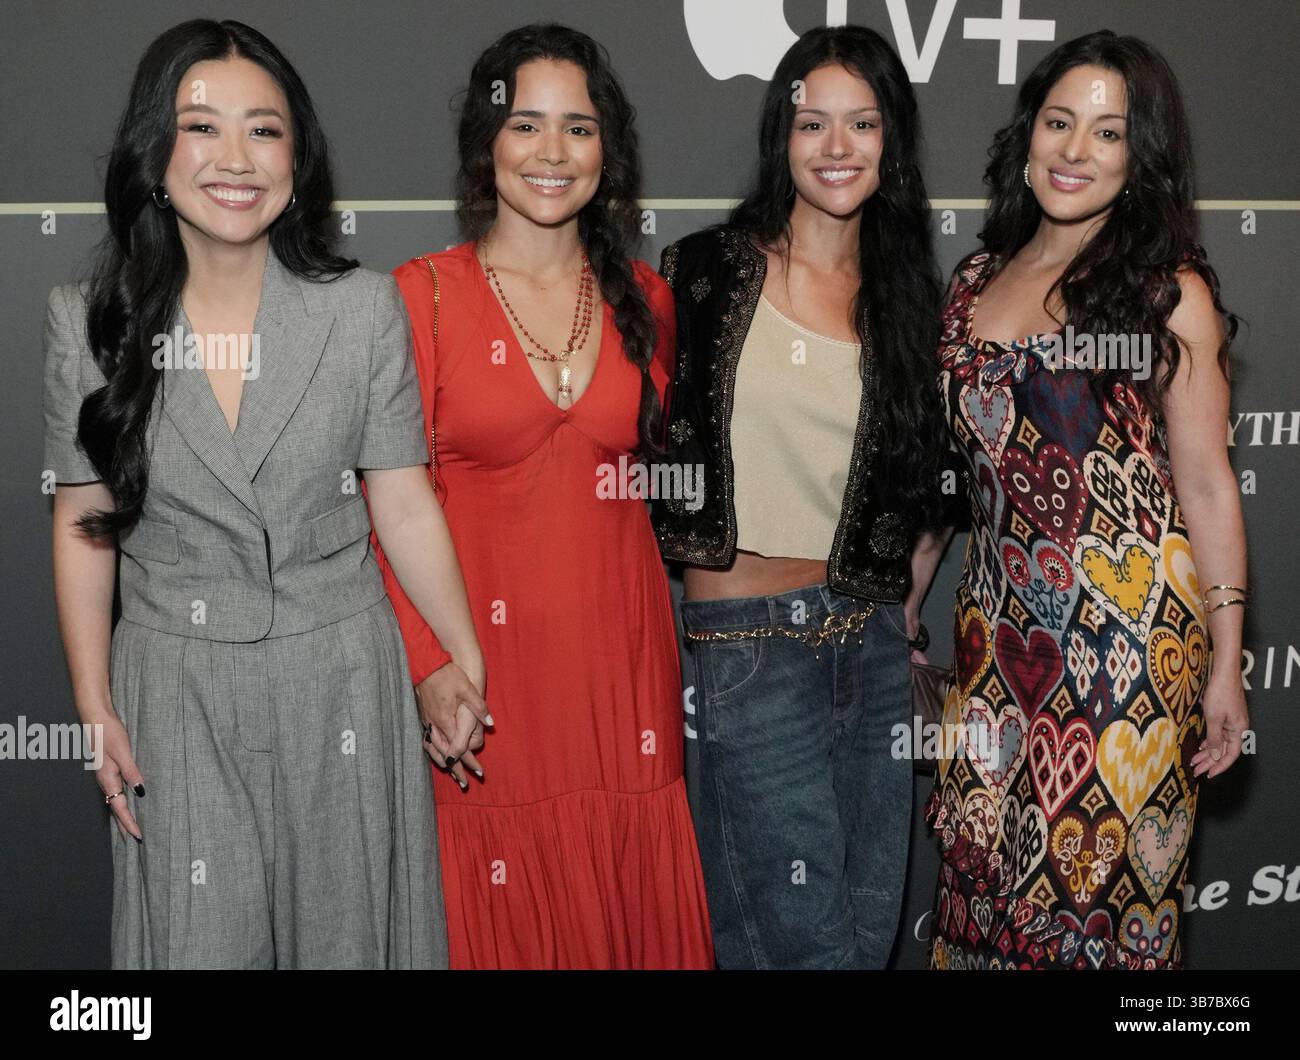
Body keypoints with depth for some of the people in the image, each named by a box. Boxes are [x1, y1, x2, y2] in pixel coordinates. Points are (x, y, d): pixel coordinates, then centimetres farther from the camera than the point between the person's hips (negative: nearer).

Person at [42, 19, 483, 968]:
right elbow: (83, 524, 2)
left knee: (348, 930, 13)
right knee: (200, 937, 12)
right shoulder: (88, 322, -4)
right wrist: (95, 708, 1)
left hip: (340, 676, 0)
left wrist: (472, 667, -2)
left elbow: (405, 507, -2)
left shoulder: (364, 308, -6)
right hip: (177, 690, 1)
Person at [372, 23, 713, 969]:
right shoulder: (424, 294, -4)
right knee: (503, 920, 8)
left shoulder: (644, 299, 8)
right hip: (485, 658, -3)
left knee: (631, 918, 11)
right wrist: (431, 667, -15)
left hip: (623, 656, 3)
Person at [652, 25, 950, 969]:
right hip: (750, 635, -4)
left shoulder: (908, 291, 9)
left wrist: (910, 595, 6)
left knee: (872, 926, 12)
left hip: (871, 636, 5)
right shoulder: (709, 271, -3)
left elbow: (921, 476, 15)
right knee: (812, 941, -1)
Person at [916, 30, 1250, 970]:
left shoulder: (1169, 293, -5)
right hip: (1001, 622, 4)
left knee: (1100, 862, 6)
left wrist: (1226, 663, -6)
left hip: (1131, 627, -4)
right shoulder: (976, 281, 8)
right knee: (991, 861, 12)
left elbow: (1206, 482, -5)